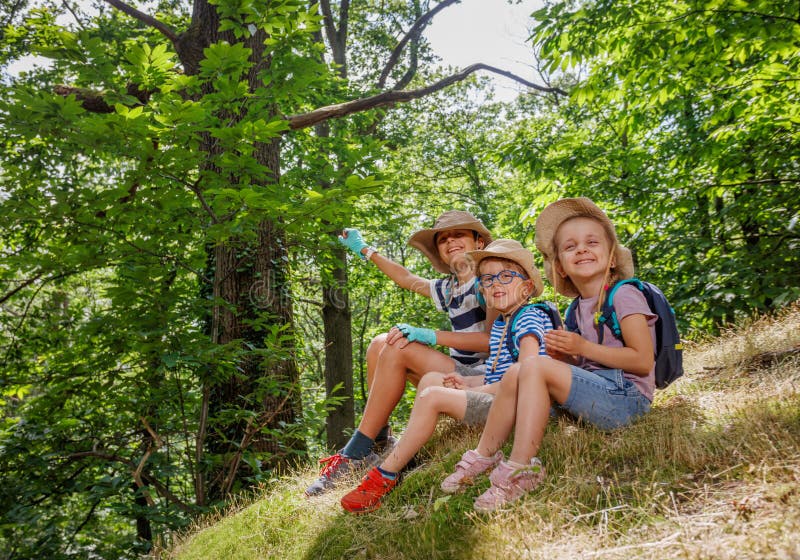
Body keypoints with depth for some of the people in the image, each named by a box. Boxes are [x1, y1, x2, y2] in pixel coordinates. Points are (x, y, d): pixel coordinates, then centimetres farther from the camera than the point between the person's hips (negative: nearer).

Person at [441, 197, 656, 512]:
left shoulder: (624, 295, -8)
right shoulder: (579, 308, 14)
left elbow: (642, 361, -16)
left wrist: (583, 347, -16)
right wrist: (565, 356, -3)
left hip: (626, 398, -8)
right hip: (597, 394, 8)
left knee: (535, 366, -24)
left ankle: (520, 468, -24)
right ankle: (484, 456, 1)